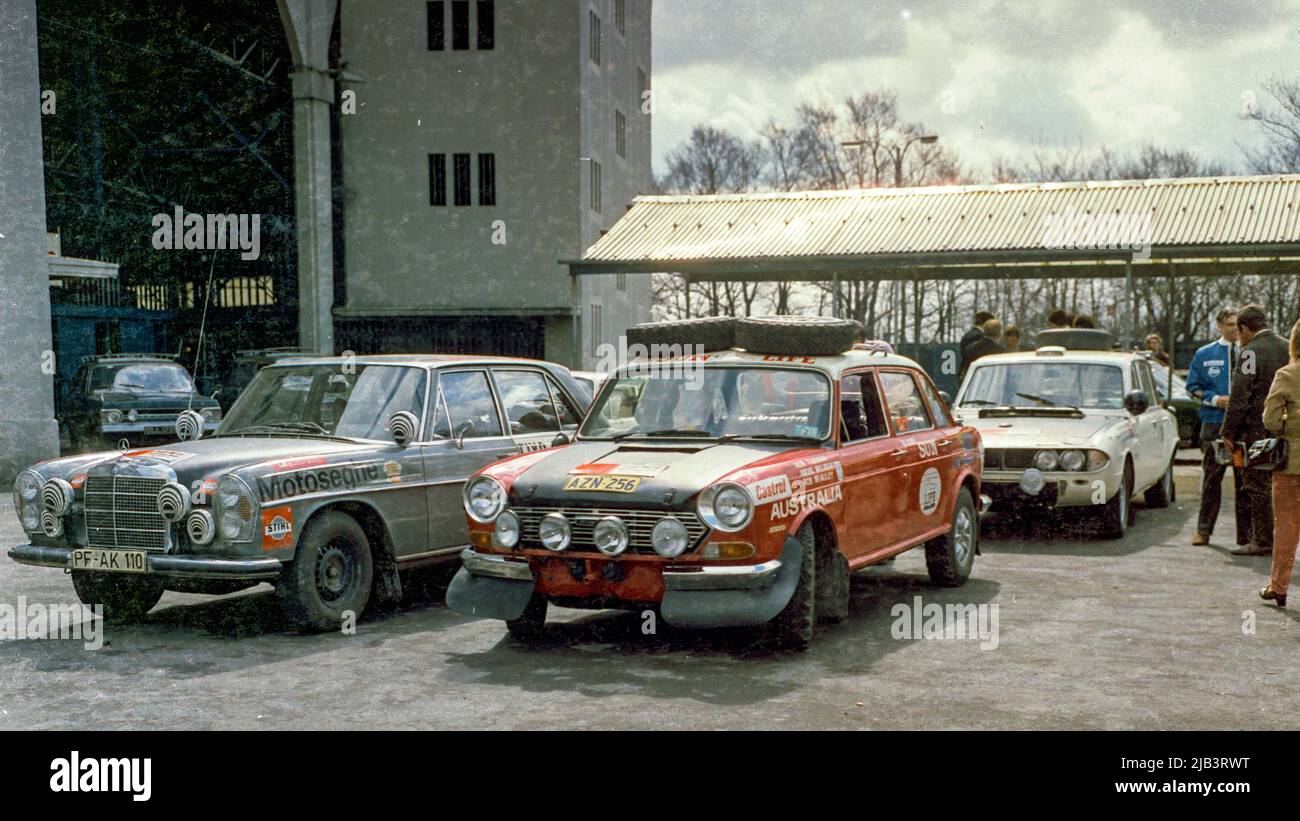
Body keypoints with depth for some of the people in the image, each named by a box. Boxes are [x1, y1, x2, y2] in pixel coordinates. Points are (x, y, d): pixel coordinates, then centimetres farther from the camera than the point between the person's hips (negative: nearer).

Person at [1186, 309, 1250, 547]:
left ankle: (1245, 533, 9)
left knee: (1244, 480, 3)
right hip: (1214, 423, 0)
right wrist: (1215, 399, -8)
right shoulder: (1204, 354, 7)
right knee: (1211, 478, 4)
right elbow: (1193, 386, 8)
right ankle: (1203, 530, 10)